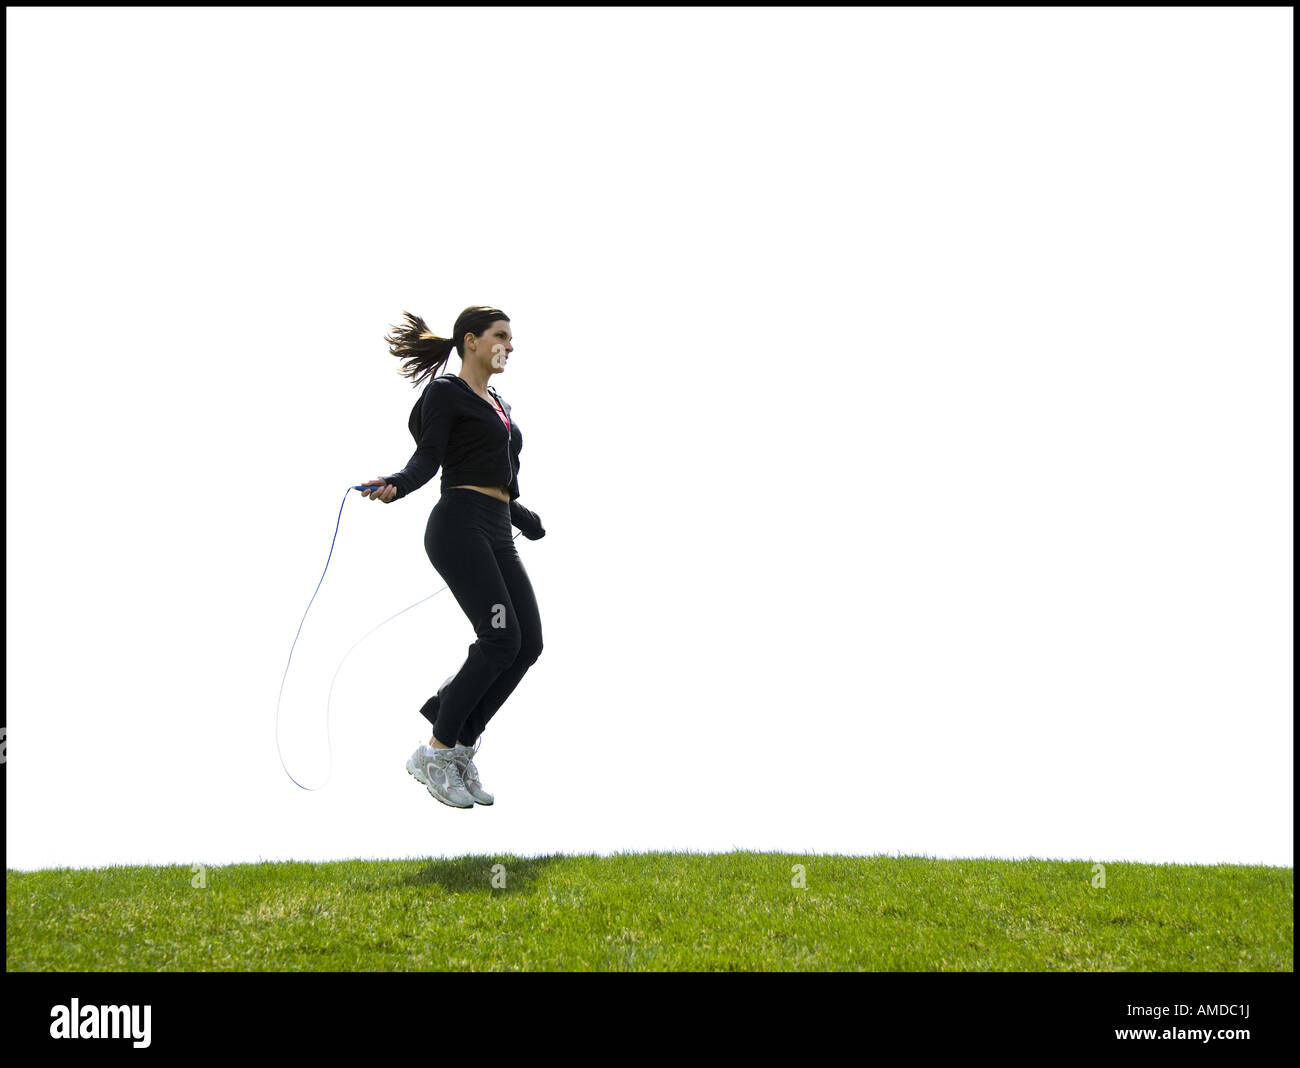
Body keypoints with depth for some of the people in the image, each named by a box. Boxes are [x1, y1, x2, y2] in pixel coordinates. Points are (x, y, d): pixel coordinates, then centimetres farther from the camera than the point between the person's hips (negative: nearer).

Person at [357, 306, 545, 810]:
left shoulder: (500, 406, 24)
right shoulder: (445, 392, 0)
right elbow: (426, 458, -10)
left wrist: (527, 520, 42)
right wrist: (393, 485, -30)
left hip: (497, 535, 9)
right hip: (459, 527, -9)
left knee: (528, 643, -4)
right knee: (501, 639, -19)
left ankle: (460, 749, 5)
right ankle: (435, 754, -8)